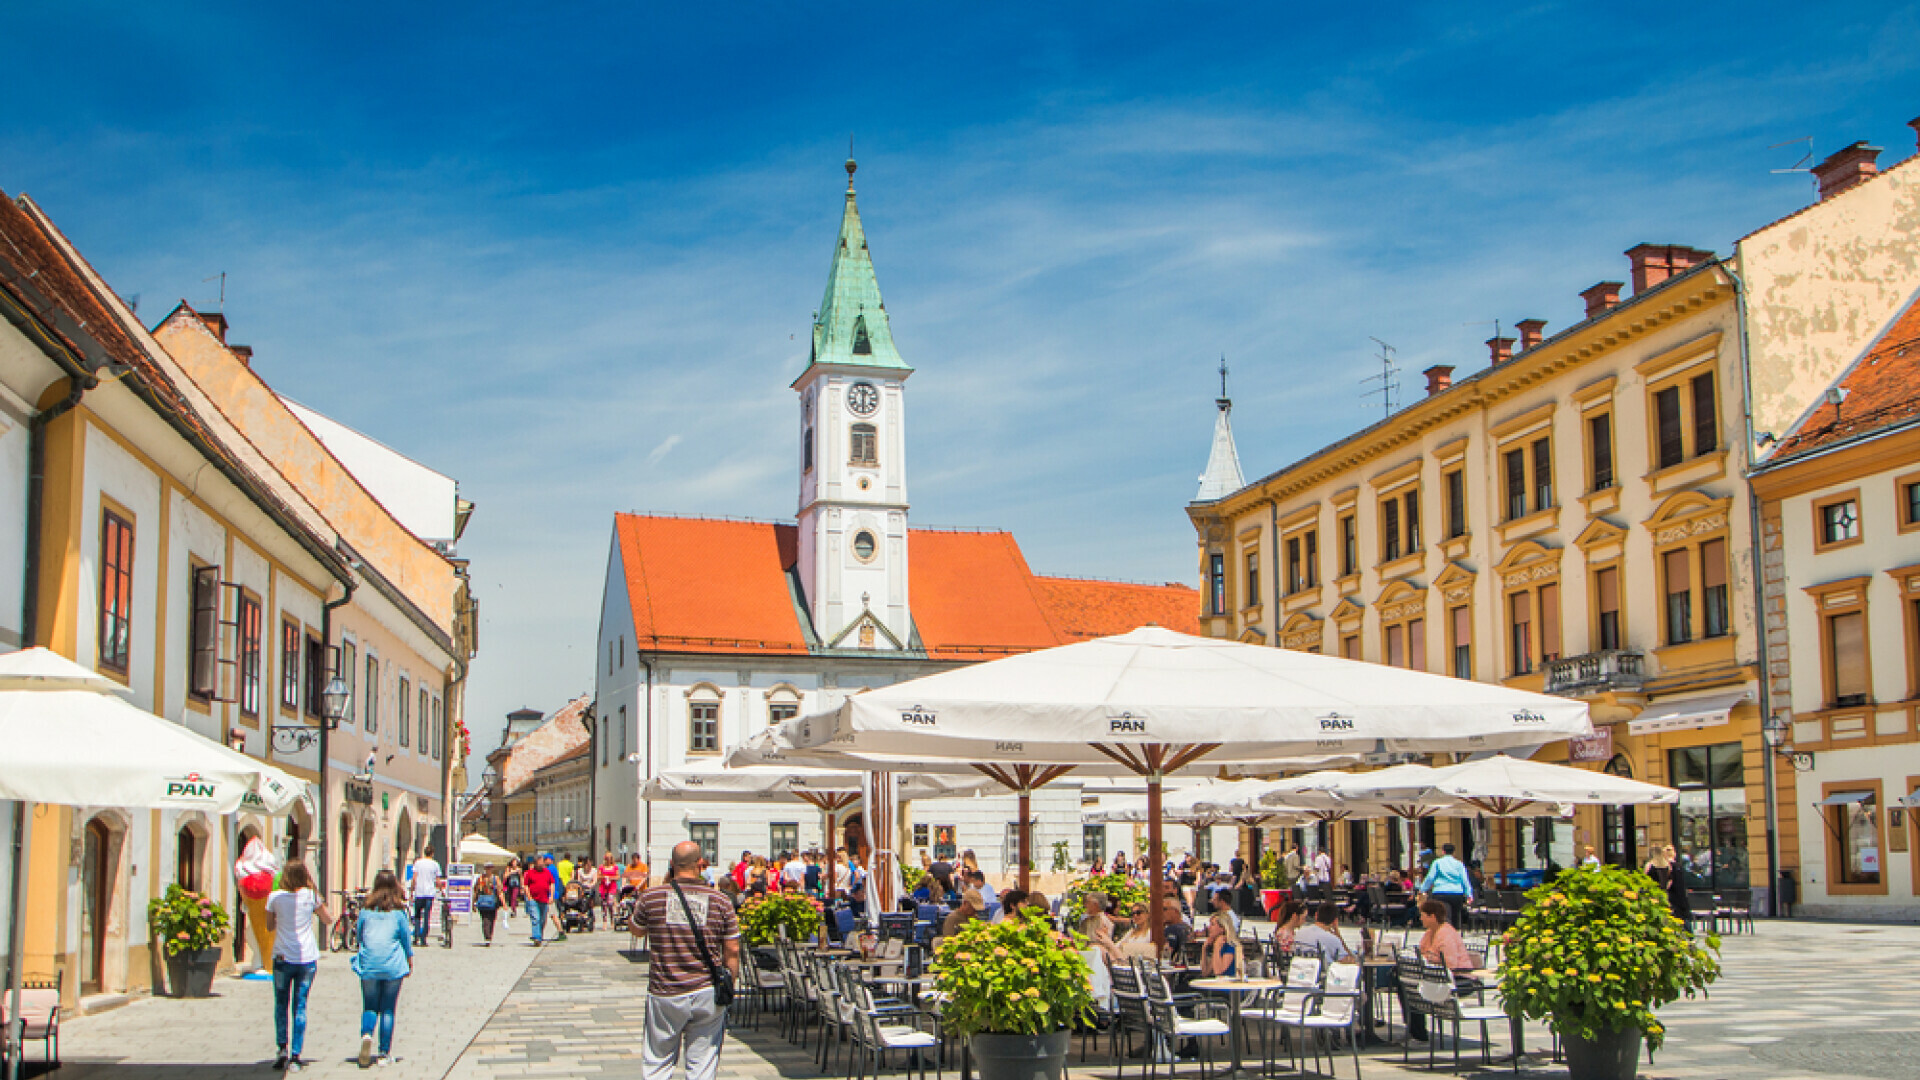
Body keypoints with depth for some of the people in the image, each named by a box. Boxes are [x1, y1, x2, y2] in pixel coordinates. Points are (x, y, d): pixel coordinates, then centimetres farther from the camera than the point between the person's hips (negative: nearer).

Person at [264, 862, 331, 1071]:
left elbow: (269, 927, 7)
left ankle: (281, 1047, 1)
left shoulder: (275, 897, -4)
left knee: (281, 1004, 14)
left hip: (283, 958, -1)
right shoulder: (310, 896, -3)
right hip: (307, 959, 1)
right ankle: (295, 1056, 1)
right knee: (300, 1006, 5)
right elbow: (328, 919, 10)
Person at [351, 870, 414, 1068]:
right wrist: (409, 962, 17)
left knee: (370, 1007, 10)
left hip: (369, 965, 1)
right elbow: (406, 938, 5)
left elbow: (359, 935, 11)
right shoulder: (398, 910, -2)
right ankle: (385, 1053, 5)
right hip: (393, 966, -1)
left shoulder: (366, 909, 2)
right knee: (388, 1009, 7)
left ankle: (366, 1034, -20)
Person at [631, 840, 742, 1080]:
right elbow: (732, 950, 1)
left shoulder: (651, 898, -5)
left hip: (665, 993, -1)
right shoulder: (720, 901, -2)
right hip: (707, 994, 1)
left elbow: (636, 931, 14)